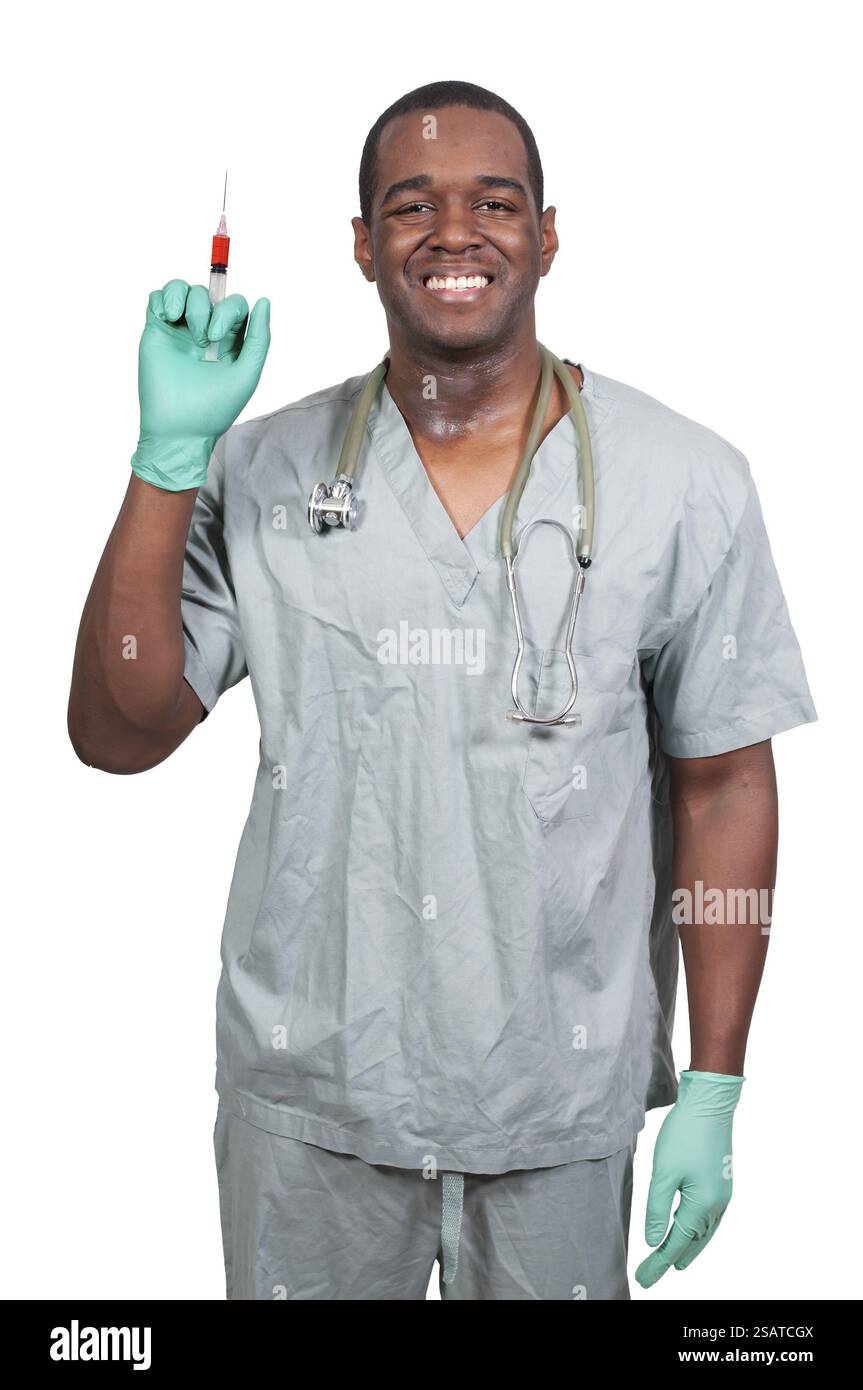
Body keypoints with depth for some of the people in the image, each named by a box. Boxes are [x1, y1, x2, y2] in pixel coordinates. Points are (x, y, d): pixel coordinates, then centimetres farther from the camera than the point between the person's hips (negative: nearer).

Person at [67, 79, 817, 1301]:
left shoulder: (685, 485, -6)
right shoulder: (264, 473, -2)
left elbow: (724, 786, -3)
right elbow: (116, 735, -6)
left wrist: (713, 1089, -4)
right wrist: (172, 452, -16)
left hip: (561, 1100, -1)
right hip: (305, 1083, 1)